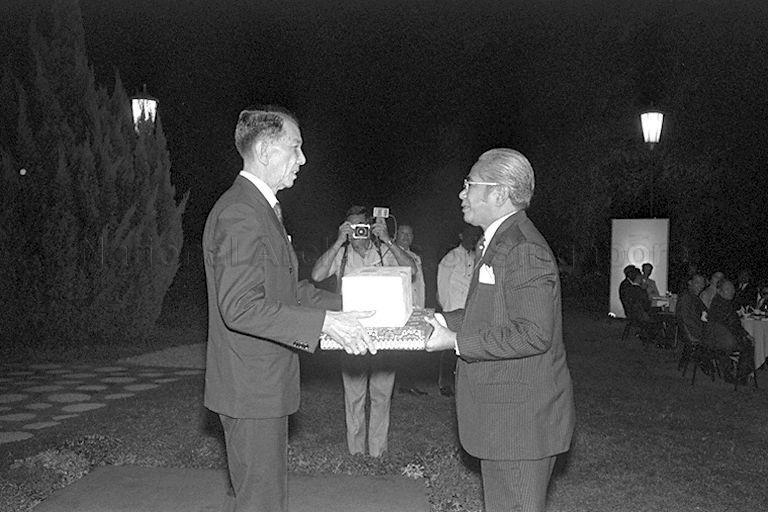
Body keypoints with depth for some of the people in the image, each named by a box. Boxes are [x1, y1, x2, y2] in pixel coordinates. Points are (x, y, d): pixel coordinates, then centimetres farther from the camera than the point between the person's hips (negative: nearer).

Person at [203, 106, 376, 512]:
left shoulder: (260, 208, 15)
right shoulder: (240, 215, -20)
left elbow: (287, 289, 17)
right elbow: (240, 306, -27)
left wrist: (346, 308, 7)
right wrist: (324, 322, -28)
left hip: (263, 383, 10)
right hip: (251, 386, -10)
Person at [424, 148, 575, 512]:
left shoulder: (525, 250, -20)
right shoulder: (497, 242, 15)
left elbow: (533, 334, -26)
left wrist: (457, 342, -22)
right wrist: (444, 321, 10)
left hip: (522, 421, -10)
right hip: (500, 414, 10)